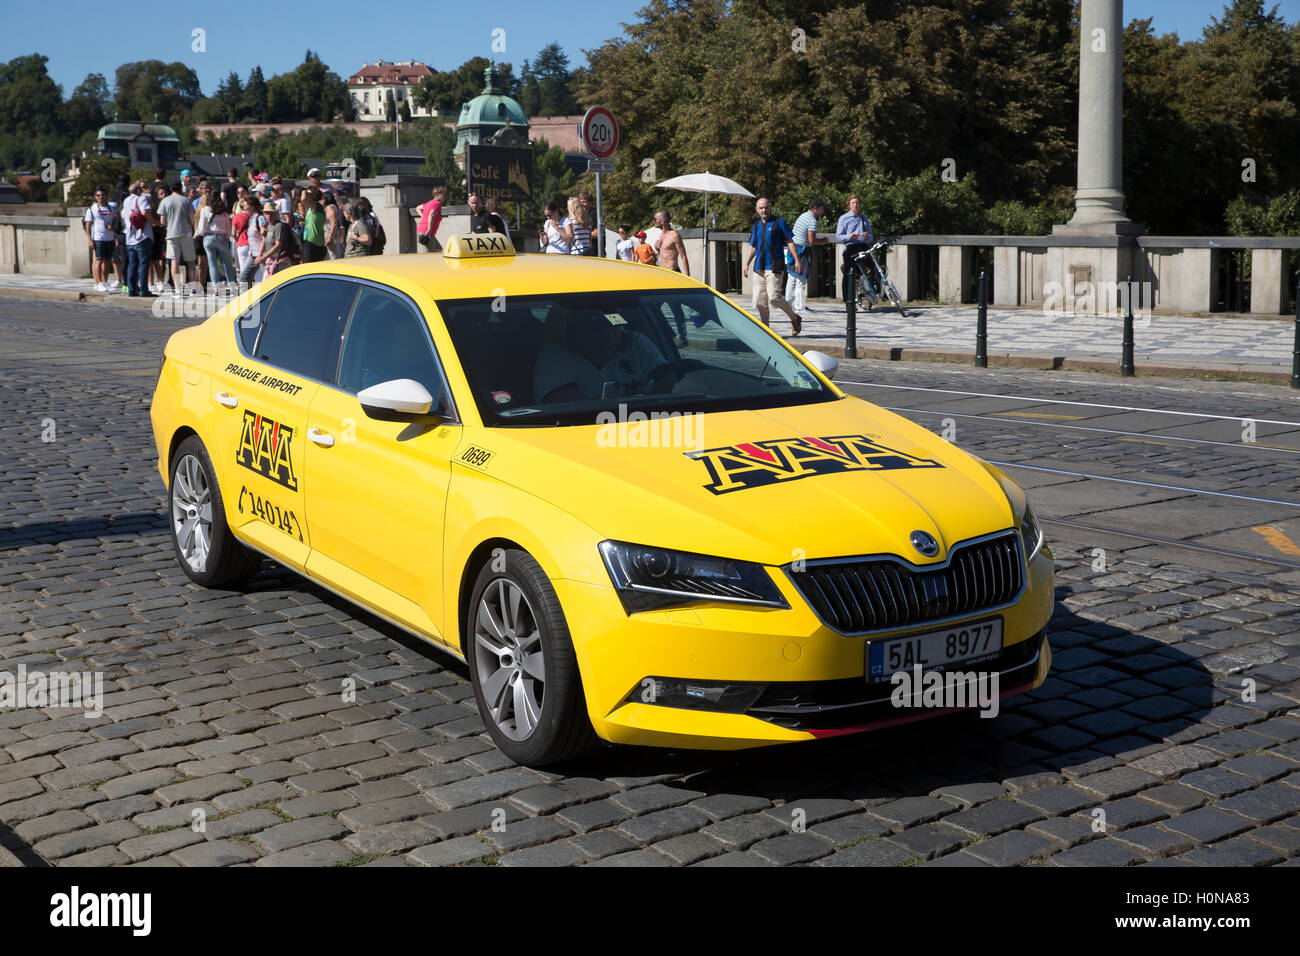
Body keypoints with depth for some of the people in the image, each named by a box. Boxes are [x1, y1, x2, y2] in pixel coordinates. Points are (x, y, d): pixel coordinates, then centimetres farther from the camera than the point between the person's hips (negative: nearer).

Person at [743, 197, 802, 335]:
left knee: (773, 297, -15)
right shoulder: (756, 226, 16)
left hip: (774, 268, -6)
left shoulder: (779, 222, 1)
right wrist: (746, 264, 14)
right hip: (759, 268, 6)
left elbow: (790, 242, -1)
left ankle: (795, 318, 5)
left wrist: (797, 260, -8)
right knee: (759, 301, 2)